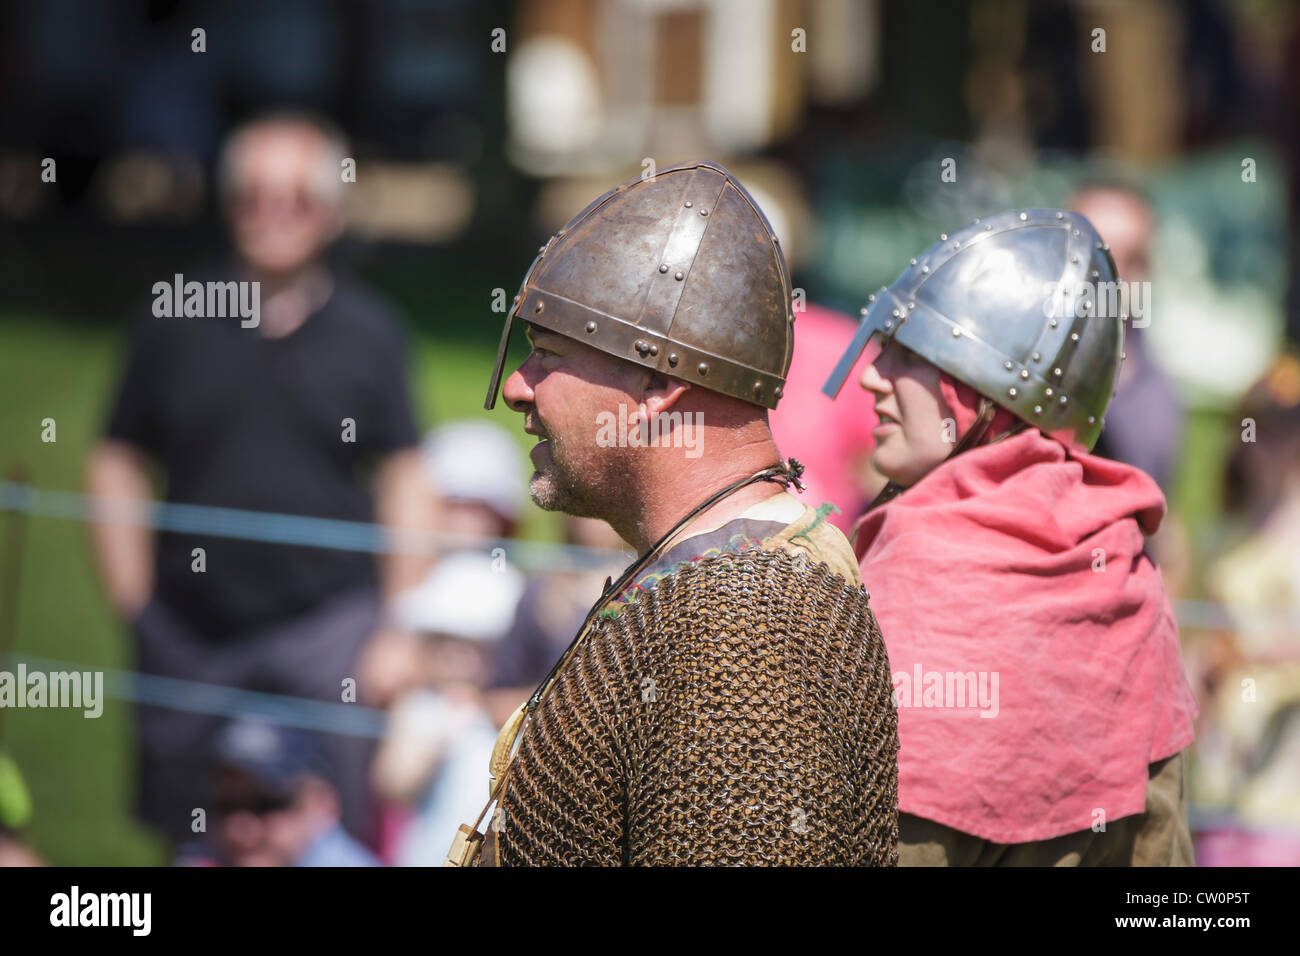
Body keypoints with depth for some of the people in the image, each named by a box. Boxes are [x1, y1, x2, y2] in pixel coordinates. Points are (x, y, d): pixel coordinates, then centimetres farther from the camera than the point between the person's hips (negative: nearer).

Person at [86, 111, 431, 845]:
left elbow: (405, 481, 6)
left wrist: (400, 630, -1)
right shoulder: (176, 324, 5)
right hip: (188, 634, 2)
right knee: (187, 842, 7)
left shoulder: (369, 333, 5)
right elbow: (117, 465, 9)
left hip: (328, 625, -2)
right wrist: (132, 598, 1)